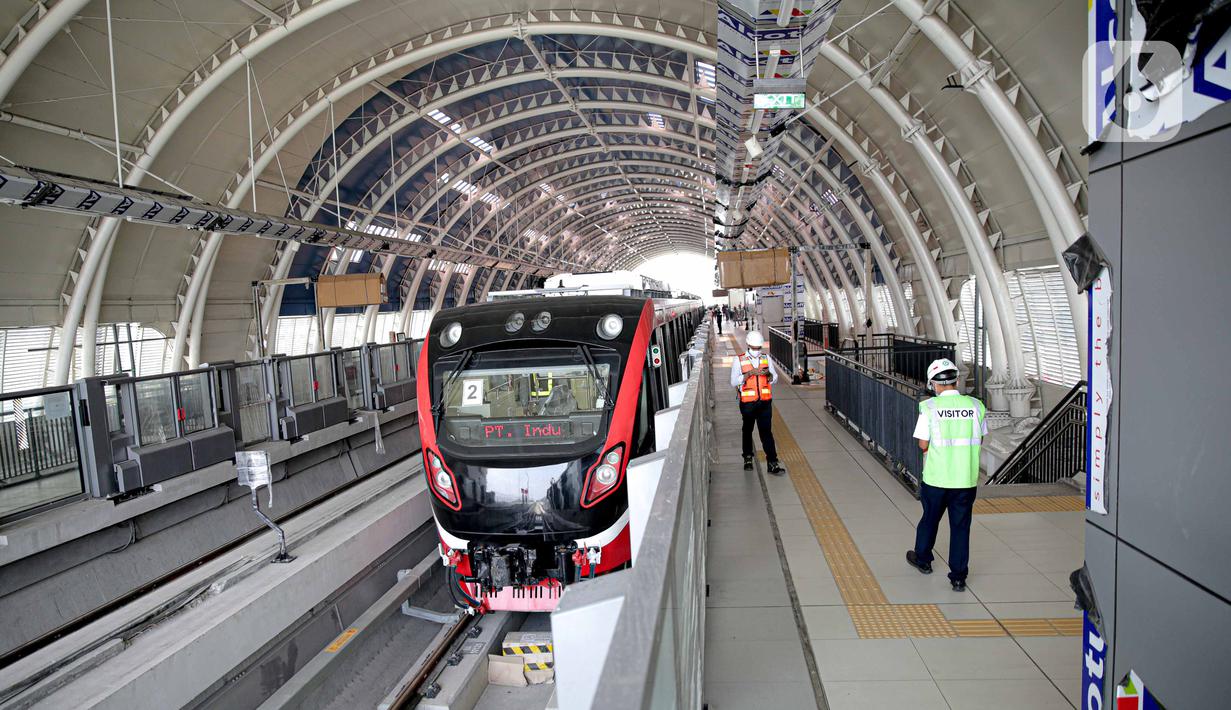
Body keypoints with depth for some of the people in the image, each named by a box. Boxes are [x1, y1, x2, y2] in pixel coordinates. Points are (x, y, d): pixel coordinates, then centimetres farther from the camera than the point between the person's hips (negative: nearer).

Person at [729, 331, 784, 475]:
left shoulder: (767, 359, 6)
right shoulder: (739, 361, -3)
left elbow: (775, 379, 11)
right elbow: (734, 382, -8)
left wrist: (768, 374, -12)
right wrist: (749, 373, -19)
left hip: (765, 402, 1)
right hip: (747, 403, -1)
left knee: (766, 431, -5)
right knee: (748, 430, 15)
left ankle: (772, 463, -6)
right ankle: (748, 458, 32)